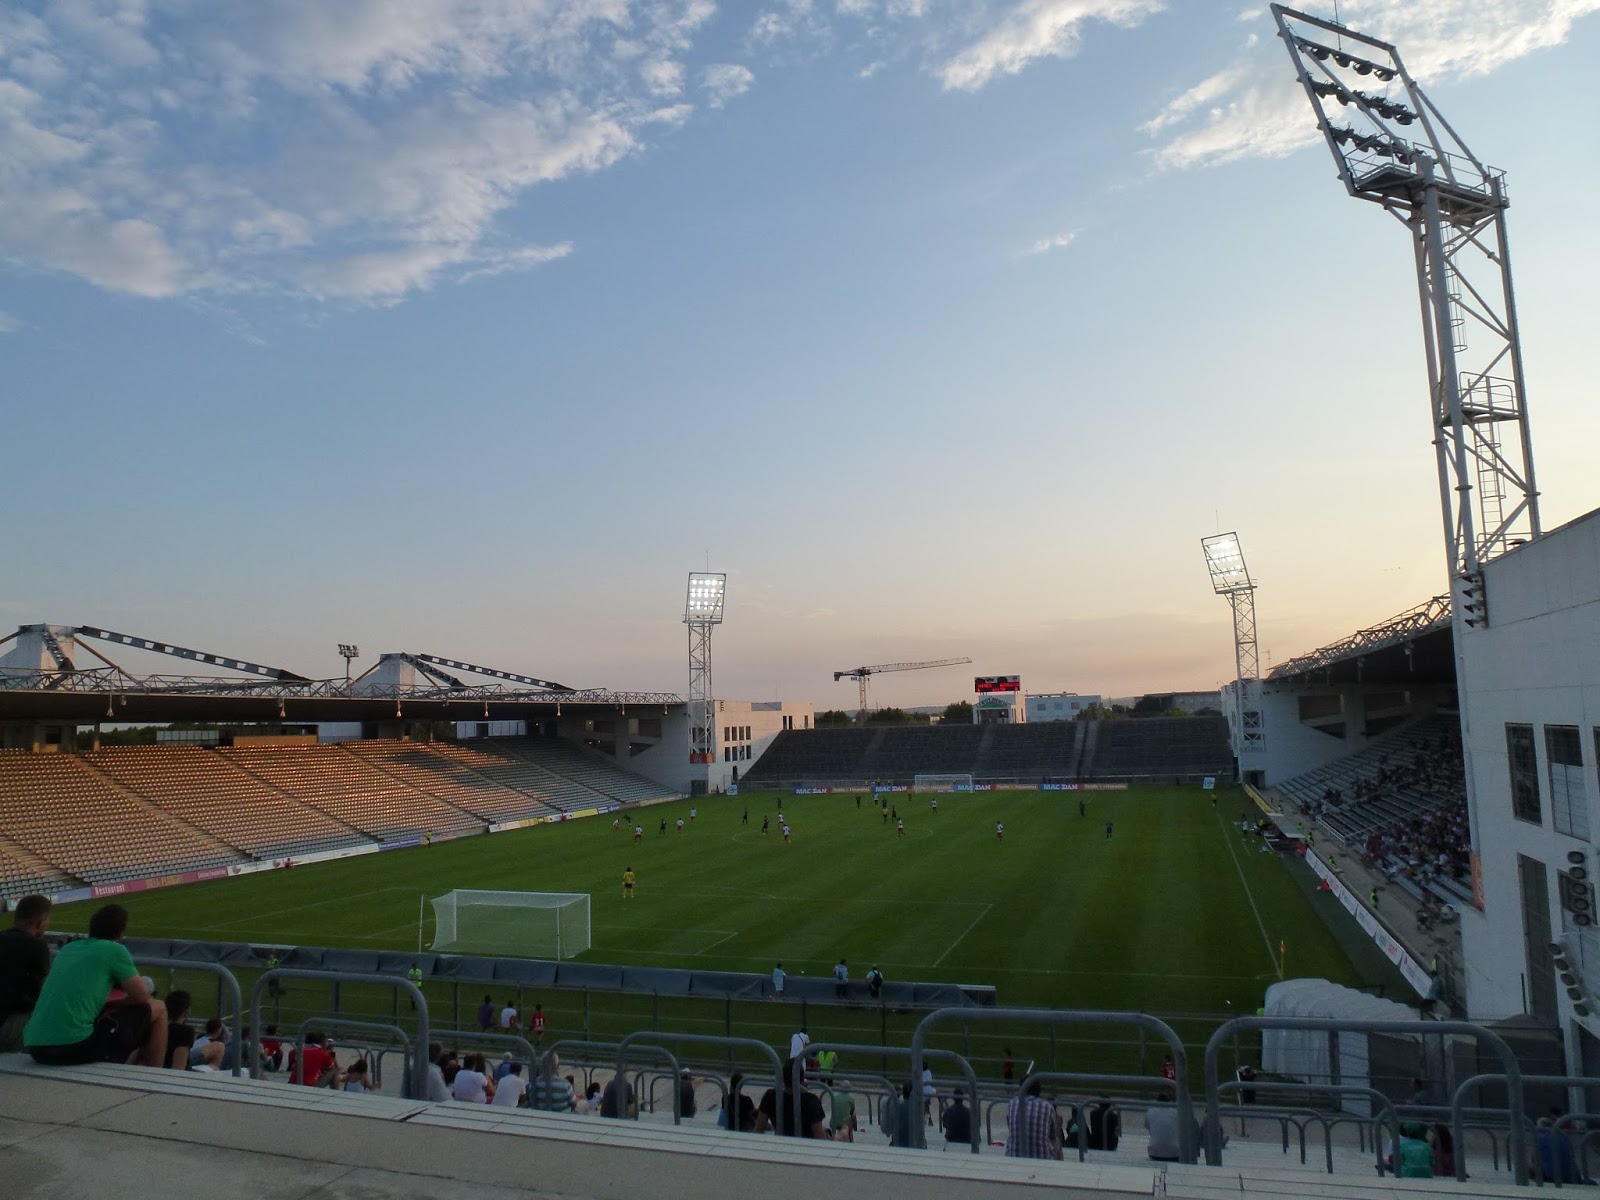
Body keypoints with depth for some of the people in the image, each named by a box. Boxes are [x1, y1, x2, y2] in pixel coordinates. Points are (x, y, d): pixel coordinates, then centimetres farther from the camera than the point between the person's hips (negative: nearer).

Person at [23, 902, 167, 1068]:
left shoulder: (67, 948, 18)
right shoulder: (114, 950, -1)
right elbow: (142, 998, 2)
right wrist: (111, 1004, 19)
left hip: (35, 1049, 8)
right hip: (75, 1047, -8)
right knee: (157, 1009, 8)